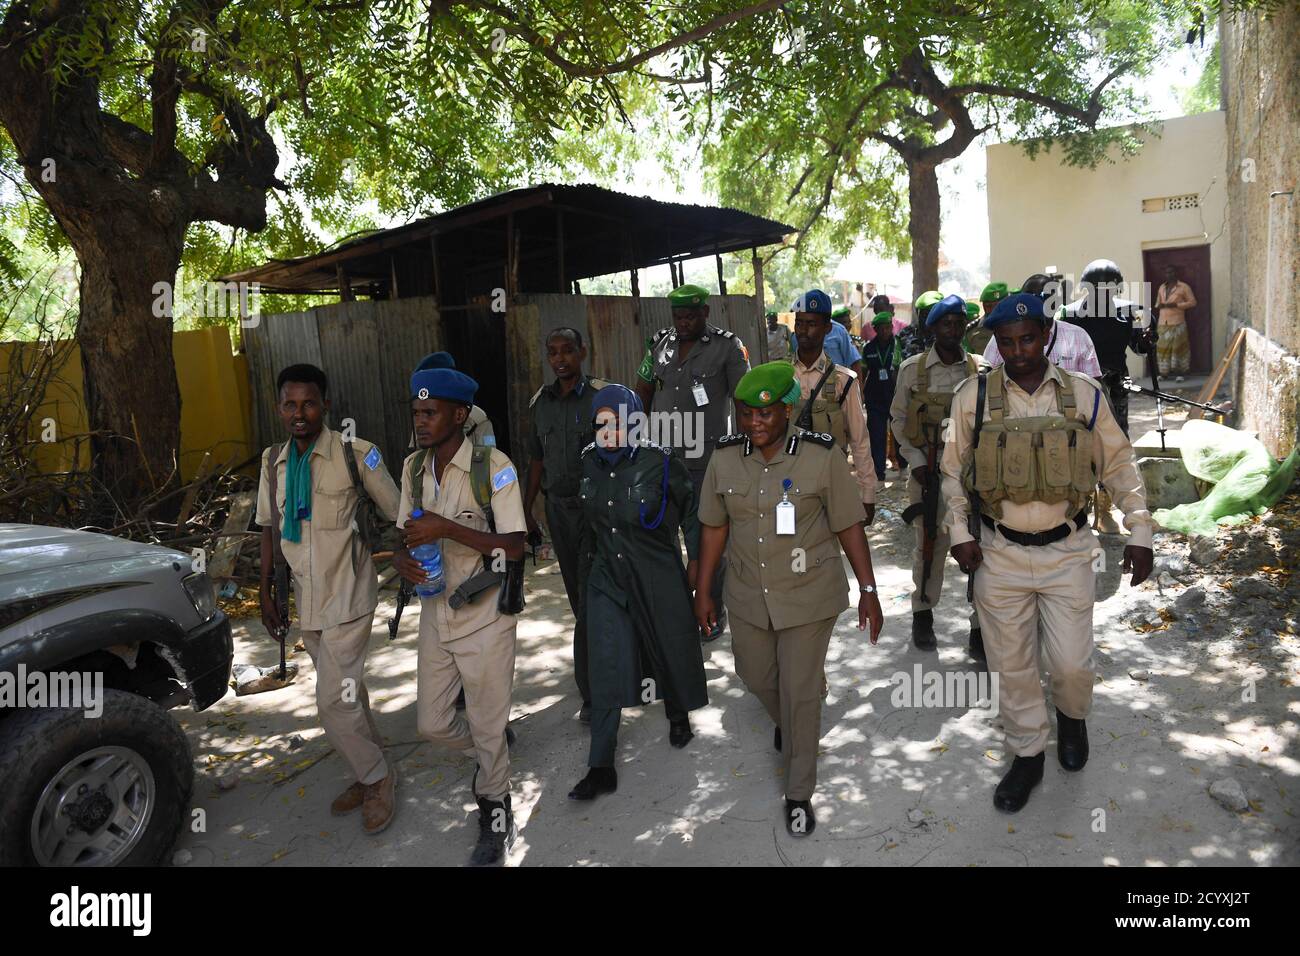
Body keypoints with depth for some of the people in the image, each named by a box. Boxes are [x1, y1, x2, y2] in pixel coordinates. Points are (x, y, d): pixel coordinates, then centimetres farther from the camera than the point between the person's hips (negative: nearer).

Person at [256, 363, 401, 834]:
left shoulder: (355, 454, -13)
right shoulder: (273, 461, 5)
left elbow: (397, 514, -6)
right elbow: (270, 527, 13)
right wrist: (266, 593, 13)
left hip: (348, 596, -6)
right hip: (307, 599, 6)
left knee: (334, 701, -7)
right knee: (347, 692, 17)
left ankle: (376, 778, 17)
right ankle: (372, 775, 35)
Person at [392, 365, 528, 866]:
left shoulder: (493, 465, -16)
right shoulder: (414, 467, 3)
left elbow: (514, 546, -19)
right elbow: (405, 533, 11)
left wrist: (447, 528, -28)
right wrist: (403, 558, -12)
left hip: (485, 617, -6)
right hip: (436, 613, 6)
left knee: (487, 726, 8)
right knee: (432, 723, 15)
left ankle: (494, 814, 33)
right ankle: (493, 753, 46)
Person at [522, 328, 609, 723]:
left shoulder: (601, 395, -7)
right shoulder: (540, 402, 8)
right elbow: (537, 459, 15)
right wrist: (526, 510, 14)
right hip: (557, 508, 6)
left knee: (591, 599, -6)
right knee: (577, 593, 14)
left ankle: (591, 689, 1)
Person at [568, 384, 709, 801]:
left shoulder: (660, 463, -17)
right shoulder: (590, 462, -3)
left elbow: (690, 512, -3)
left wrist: (694, 561, 2)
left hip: (659, 578, -3)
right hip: (608, 578, 3)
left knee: (671, 649, 16)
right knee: (605, 668, 0)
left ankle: (678, 716, 47)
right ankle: (601, 768, 7)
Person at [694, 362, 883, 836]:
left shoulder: (822, 456, -16)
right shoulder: (725, 457, -6)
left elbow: (848, 526, -9)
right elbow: (714, 526, 3)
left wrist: (868, 590, -8)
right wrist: (703, 589, 7)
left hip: (809, 596, -4)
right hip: (748, 595, 4)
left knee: (799, 691, 3)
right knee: (756, 676, 21)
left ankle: (799, 793, 24)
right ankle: (786, 724, 56)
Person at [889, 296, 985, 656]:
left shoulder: (979, 369, 3)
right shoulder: (912, 368, 1)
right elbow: (899, 419, 5)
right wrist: (917, 461, -5)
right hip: (928, 468, 0)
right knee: (929, 544, 8)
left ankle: (981, 625, 7)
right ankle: (922, 613, 27)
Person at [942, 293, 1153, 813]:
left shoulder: (1084, 394, -3)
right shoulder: (973, 395, -5)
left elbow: (1120, 466, 6)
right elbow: (953, 471, 5)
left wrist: (1139, 532, 4)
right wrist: (959, 532, -1)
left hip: (1067, 553, 0)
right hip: (999, 554, 1)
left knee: (1071, 663, 3)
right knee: (1011, 665, 11)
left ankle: (1072, 717, 39)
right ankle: (1027, 755, 32)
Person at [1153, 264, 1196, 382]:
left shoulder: (1184, 287, 0)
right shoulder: (1162, 287, 16)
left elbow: (1192, 302, -3)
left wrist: (1176, 305, -14)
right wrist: (1159, 306, 2)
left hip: (1177, 323, -5)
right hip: (1162, 323, 5)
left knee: (1178, 347, -3)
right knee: (1163, 348, 3)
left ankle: (1180, 373, 1)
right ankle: (1163, 372, 10)